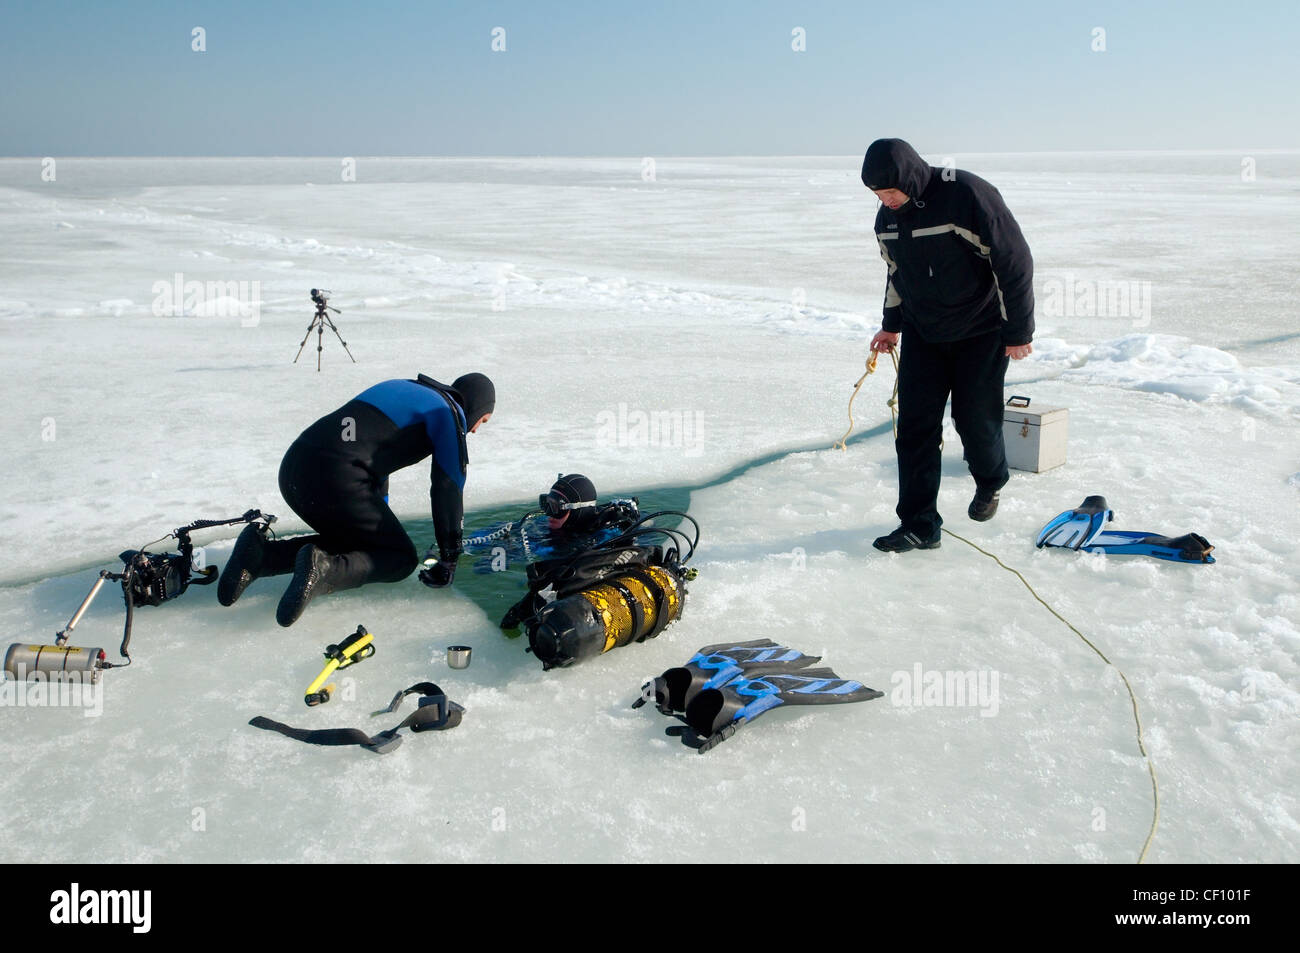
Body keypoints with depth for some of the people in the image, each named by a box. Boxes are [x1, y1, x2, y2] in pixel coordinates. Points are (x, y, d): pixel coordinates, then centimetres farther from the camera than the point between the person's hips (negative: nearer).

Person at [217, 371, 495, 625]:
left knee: (353, 541, 27)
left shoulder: (402, 389, 28)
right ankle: (325, 570, -19)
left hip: (292, 469, 8)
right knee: (401, 559, 7)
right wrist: (449, 558, 10)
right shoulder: (448, 413, 4)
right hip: (337, 481, -8)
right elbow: (448, 488, 0)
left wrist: (379, 524, 47)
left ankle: (262, 553, 7)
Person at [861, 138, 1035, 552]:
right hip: (922, 335, 5)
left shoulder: (969, 196, -21)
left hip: (980, 335, -5)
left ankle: (991, 483, 35)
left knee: (976, 420, 1)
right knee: (915, 425, -3)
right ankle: (919, 525, 2)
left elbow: (1015, 262, -17)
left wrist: (1019, 332, -14)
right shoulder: (887, 216, 0)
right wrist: (891, 325, 21)